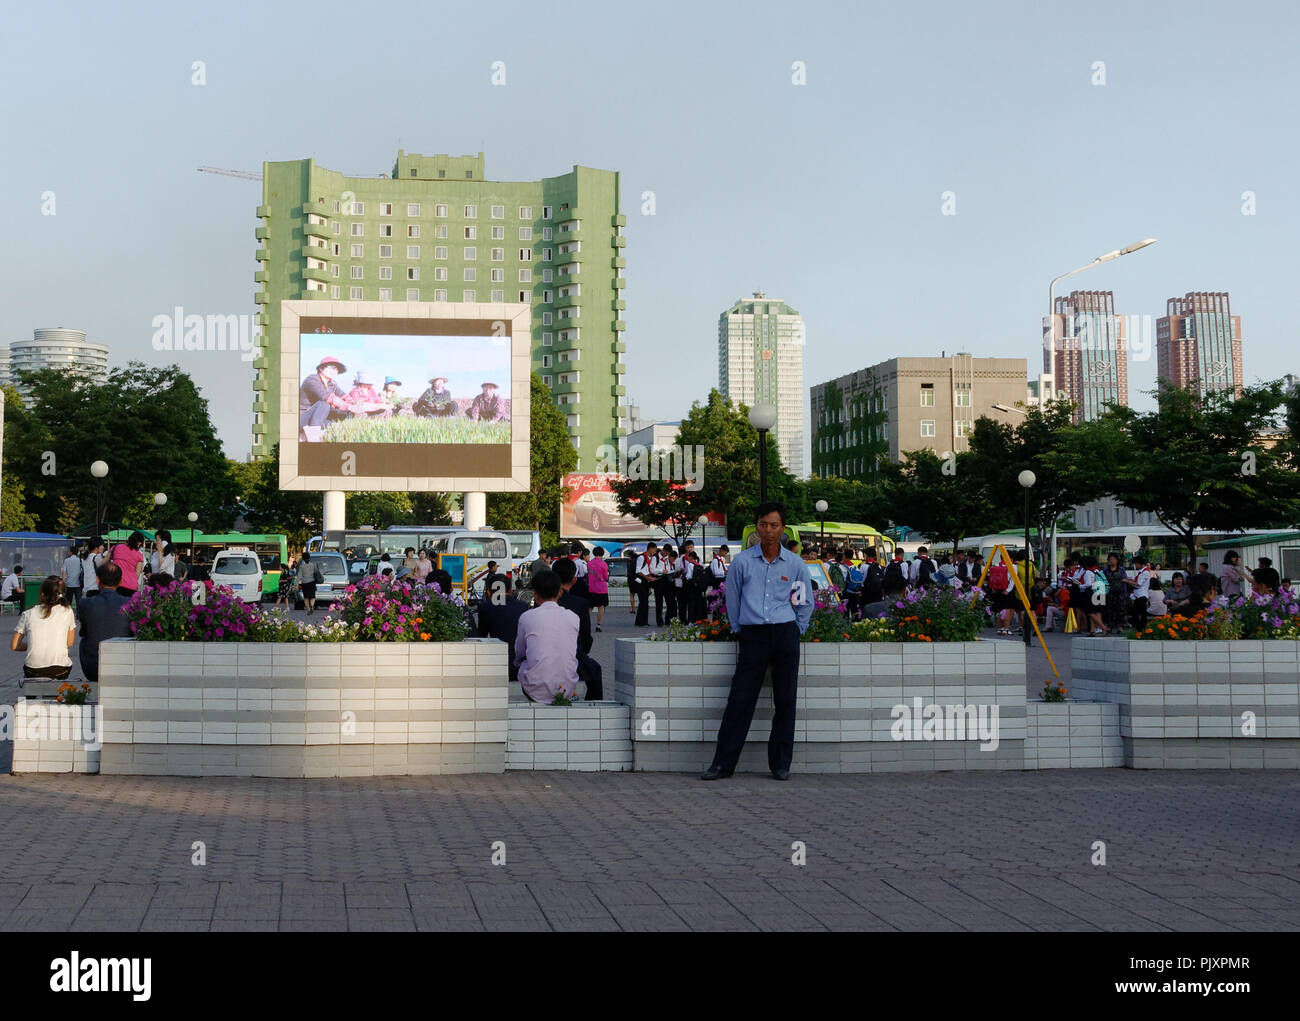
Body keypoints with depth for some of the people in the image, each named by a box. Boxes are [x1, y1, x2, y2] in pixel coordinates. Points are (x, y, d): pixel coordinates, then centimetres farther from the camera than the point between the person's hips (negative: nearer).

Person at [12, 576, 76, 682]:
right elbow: (69, 643, 9)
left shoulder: (28, 614, 5)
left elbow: (14, 646, 7)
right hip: (60, 671, -1)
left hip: (33, 672, 1)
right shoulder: (67, 611, 3)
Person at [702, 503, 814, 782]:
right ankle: (723, 763, 0)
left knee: (785, 701, 3)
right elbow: (732, 600, 12)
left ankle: (781, 764, 12)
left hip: (785, 635, 1)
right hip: (752, 634, -1)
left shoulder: (796, 564, 5)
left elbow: (806, 603, 17)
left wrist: (794, 632, 11)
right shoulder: (742, 562, 2)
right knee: (740, 700, -4)